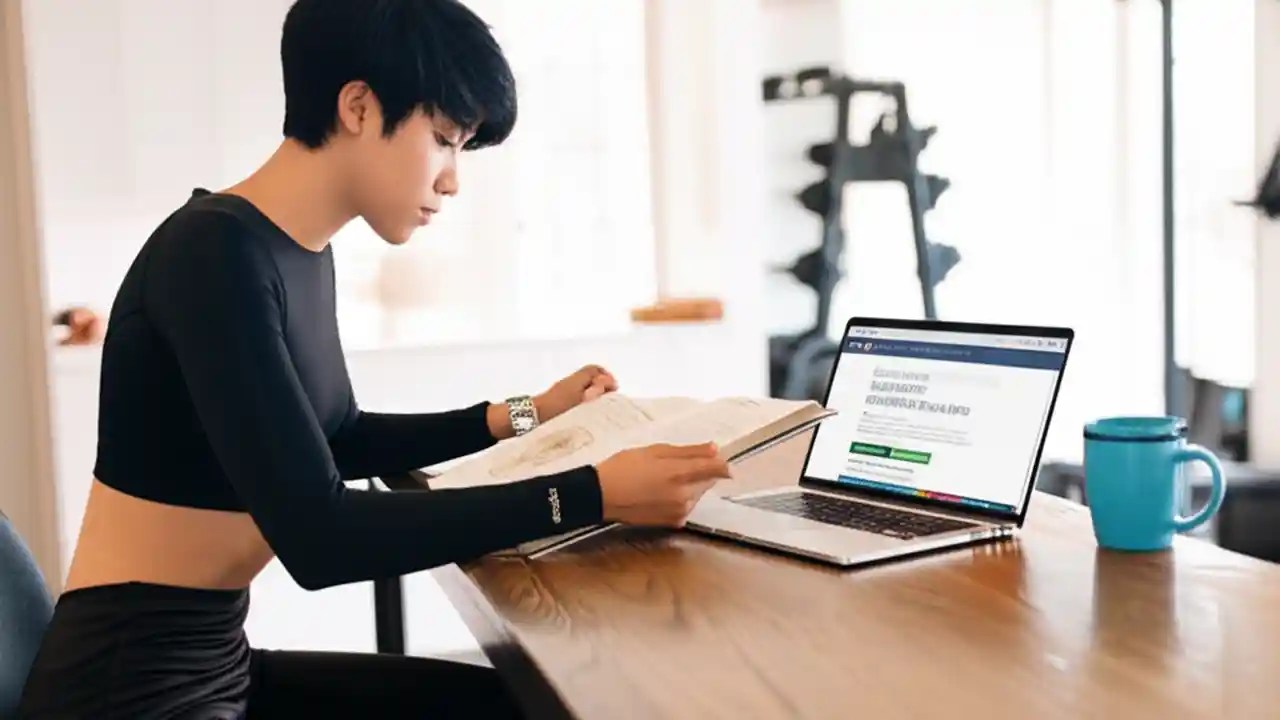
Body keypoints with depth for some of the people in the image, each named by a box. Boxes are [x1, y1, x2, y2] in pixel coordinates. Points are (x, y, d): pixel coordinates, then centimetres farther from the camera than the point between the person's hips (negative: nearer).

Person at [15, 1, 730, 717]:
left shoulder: (301, 253, 5)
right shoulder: (216, 254, -22)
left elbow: (334, 442, 21)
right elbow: (319, 537, -27)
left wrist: (523, 417, 16)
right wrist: (591, 494, -27)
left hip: (217, 660, 8)